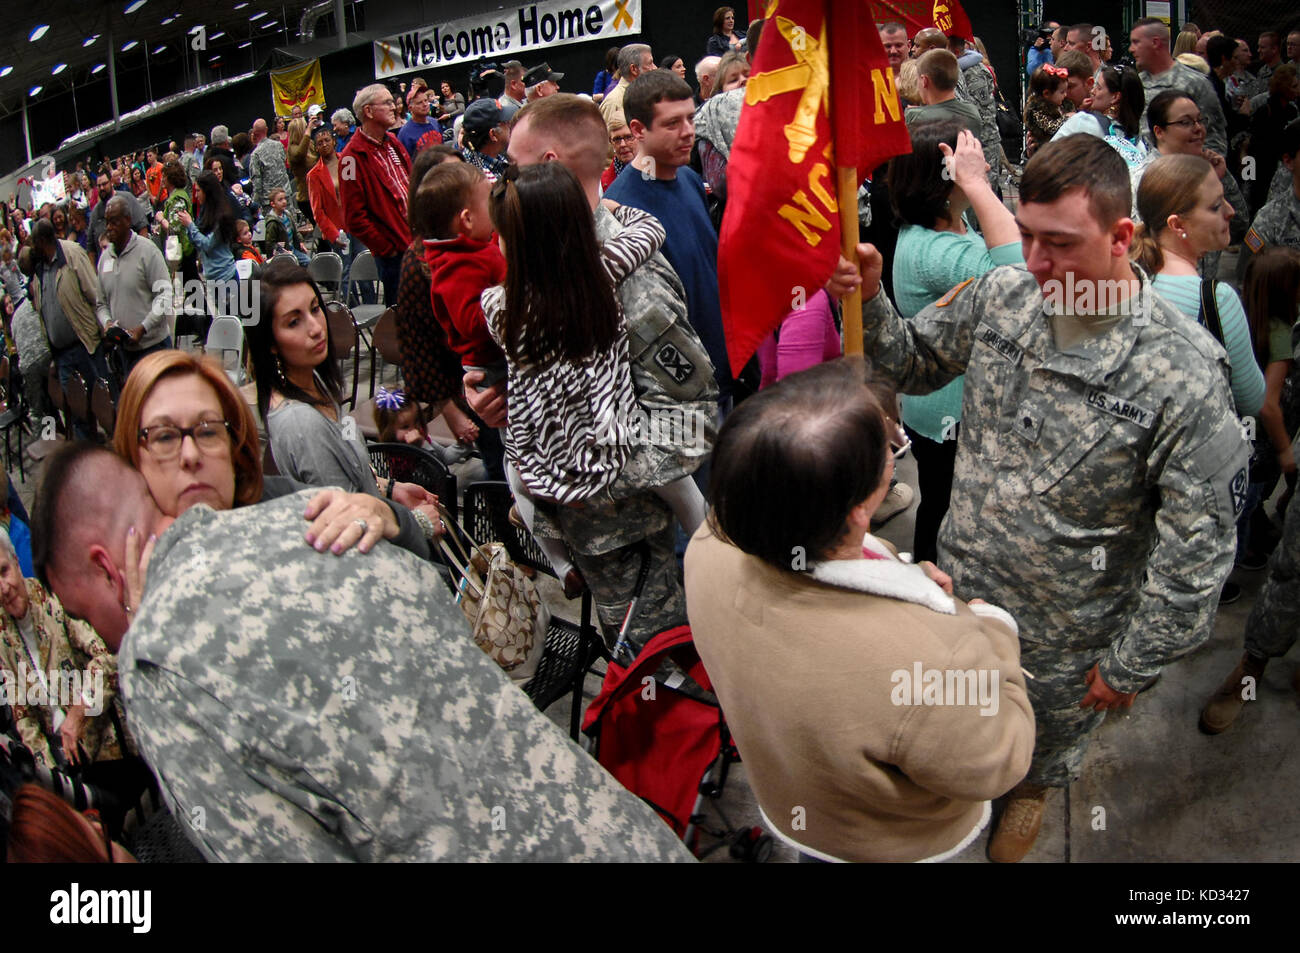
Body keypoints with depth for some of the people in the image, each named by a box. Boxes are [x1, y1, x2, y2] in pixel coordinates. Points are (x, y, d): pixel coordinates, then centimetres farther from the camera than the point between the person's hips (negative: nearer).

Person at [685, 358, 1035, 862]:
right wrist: (994, 628, -14)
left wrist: (908, 581, -10)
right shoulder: (928, 658, -49)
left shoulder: (711, 550, -32)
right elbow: (995, 764, -26)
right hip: (900, 843, -3)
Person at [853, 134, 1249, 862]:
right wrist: (869, 301, -16)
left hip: (1067, 626, -3)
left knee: (1053, 724, 28)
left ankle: (1034, 789, 62)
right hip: (961, 580, 3)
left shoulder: (1185, 373, -28)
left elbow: (1197, 552, -20)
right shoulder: (1000, 295, -14)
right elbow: (915, 362, 4)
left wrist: (1131, 665, -12)